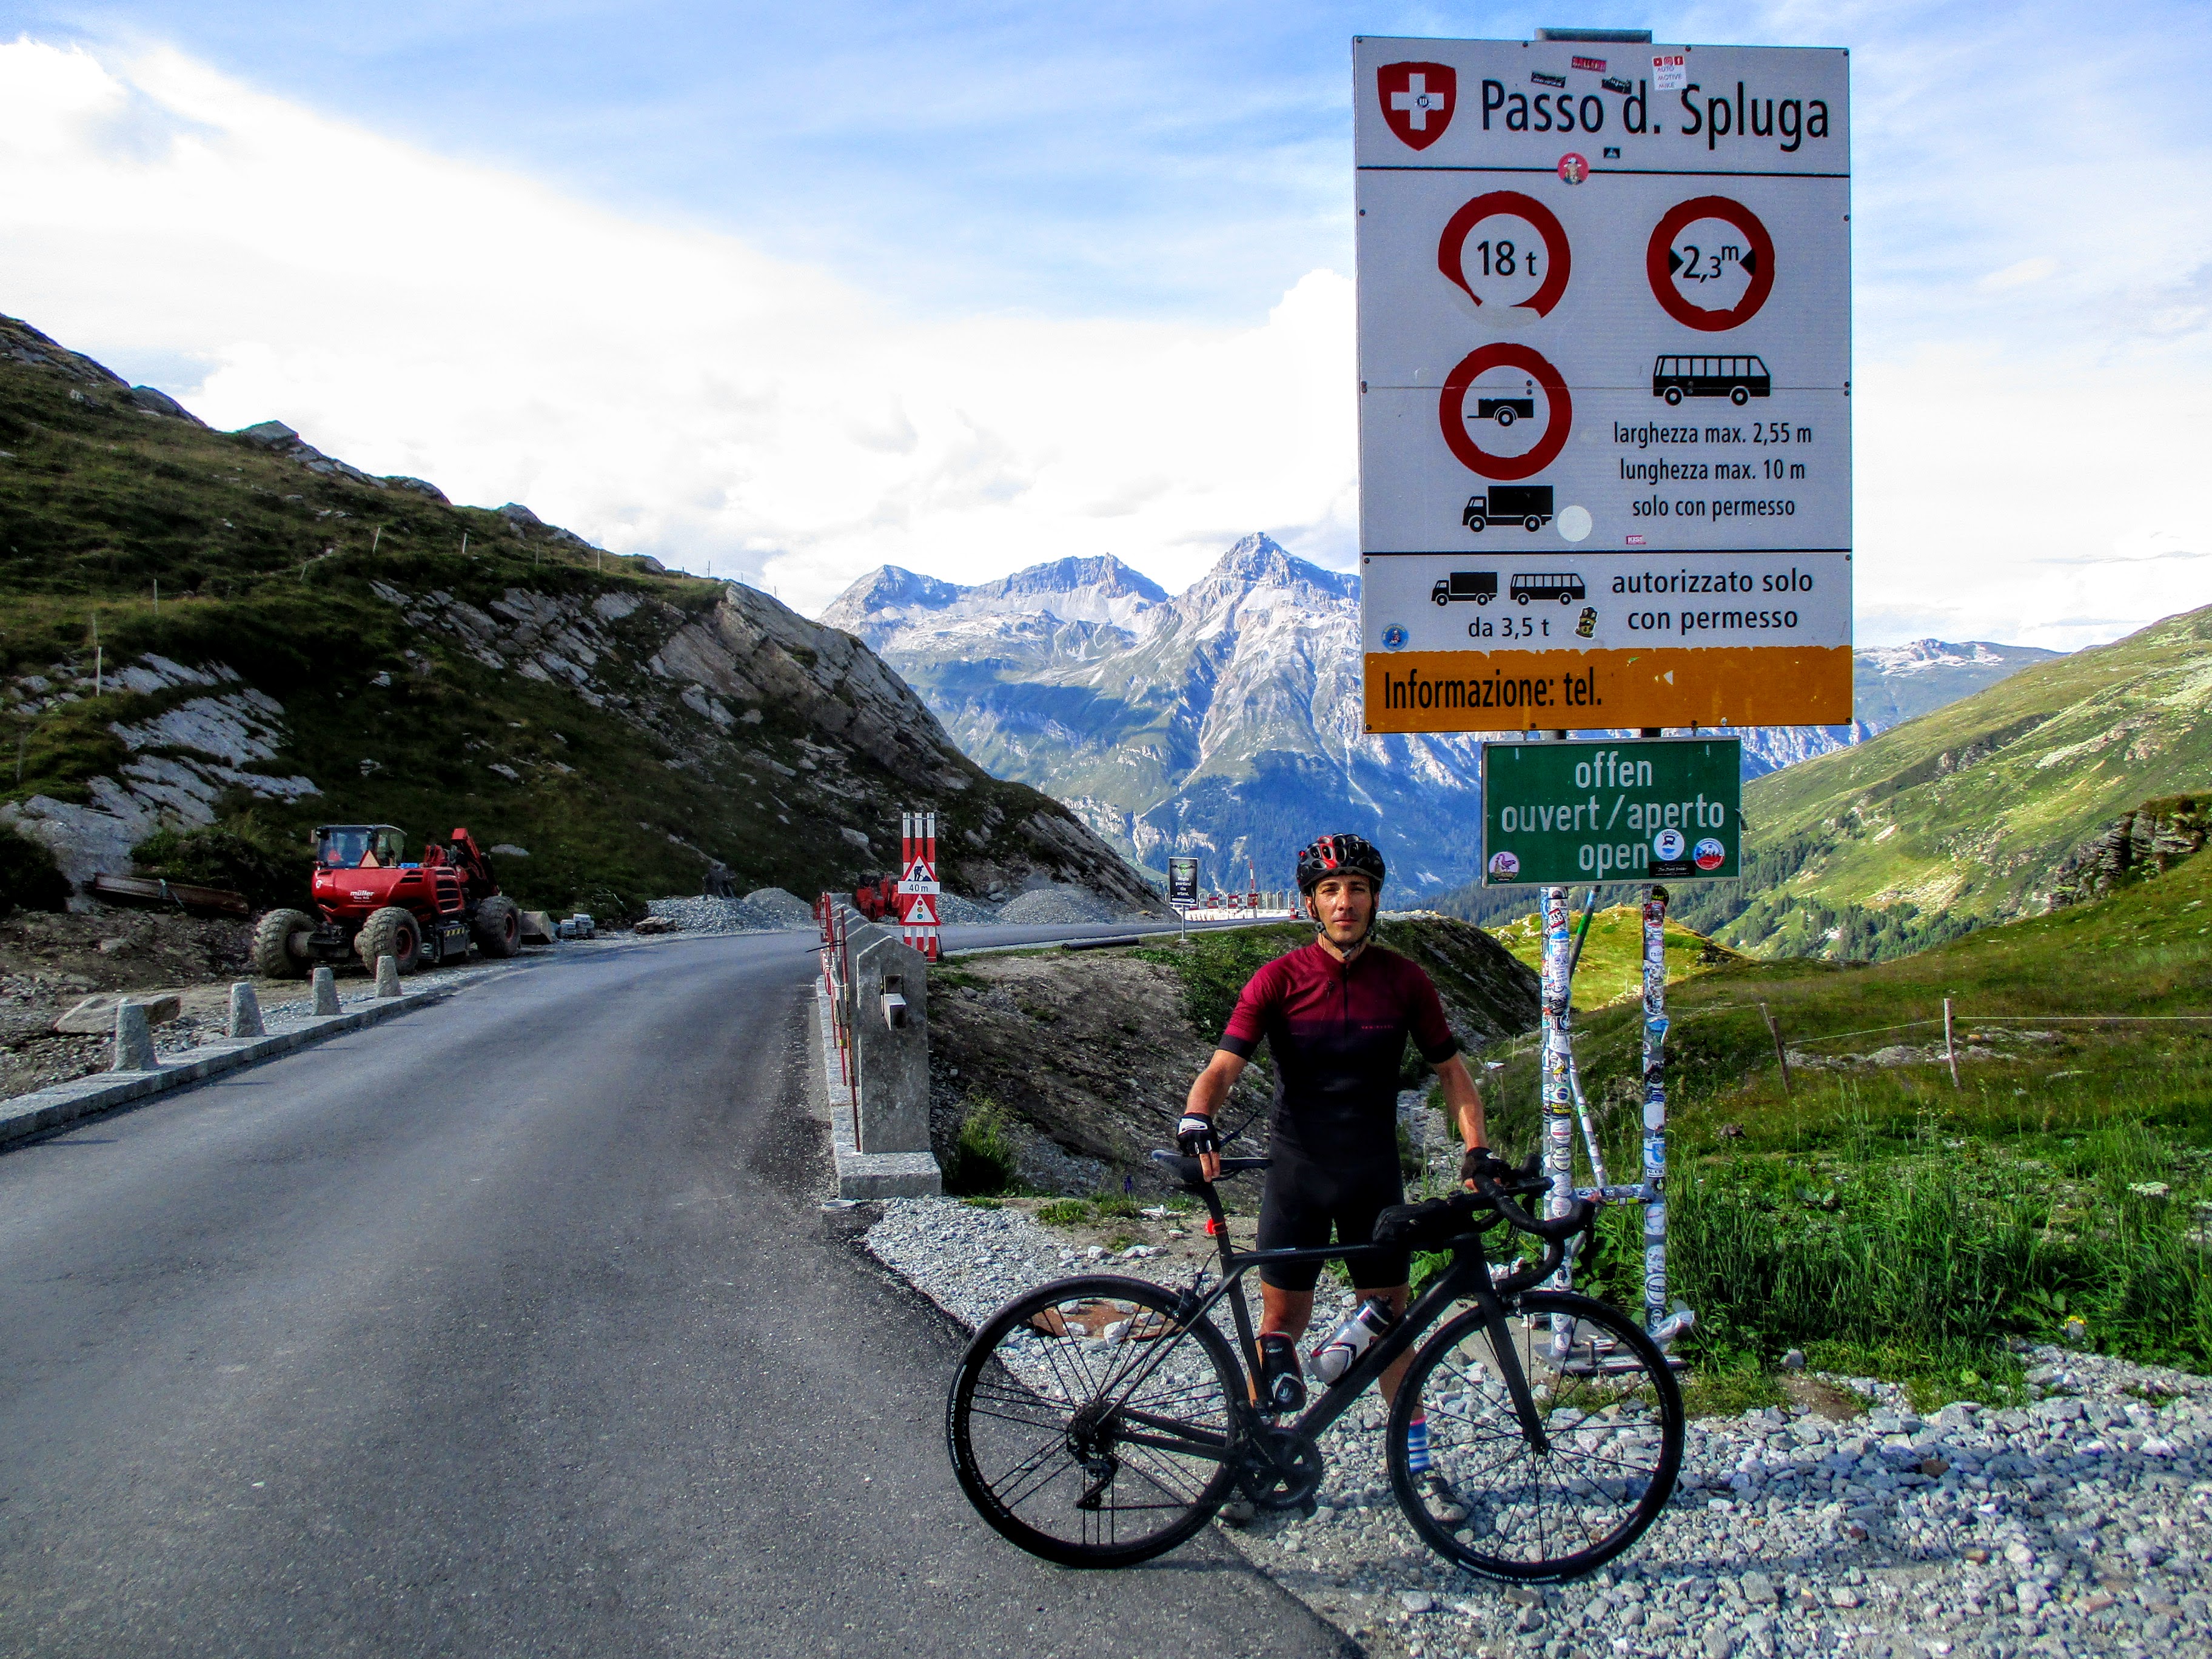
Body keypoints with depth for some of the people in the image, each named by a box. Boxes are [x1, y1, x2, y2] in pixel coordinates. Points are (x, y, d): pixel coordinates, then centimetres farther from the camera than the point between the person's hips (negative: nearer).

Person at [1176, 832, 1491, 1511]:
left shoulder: (1404, 981, -3)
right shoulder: (1278, 980, -9)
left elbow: (1450, 1070, 5)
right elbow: (1223, 1066, -15)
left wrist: (1477, 1150, -8)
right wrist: (1196, 1120, -35)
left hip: (1374, 1175, 1)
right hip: (1296, 1173, -1)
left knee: (1391, 1320, 8)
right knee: (1282, 1320, 2)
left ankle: (1417, 1463, 20)